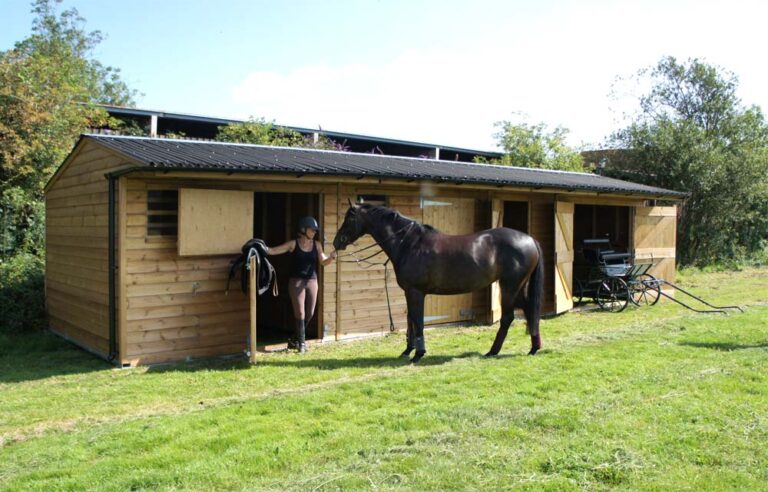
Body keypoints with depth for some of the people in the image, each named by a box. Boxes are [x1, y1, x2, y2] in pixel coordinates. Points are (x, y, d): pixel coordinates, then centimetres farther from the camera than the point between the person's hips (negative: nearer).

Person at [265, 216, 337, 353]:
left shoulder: (317, 245, 3)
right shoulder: (293, 244, -6)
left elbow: (323, 262, 4)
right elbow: (273, 251, -7)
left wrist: (331, 257, -16)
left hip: (312, 281, 4)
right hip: (296, 281, -3)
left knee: (310, 313, 9)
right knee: (300, 313, -3)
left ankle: (300, 337, 32)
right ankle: (301, 342, 8)